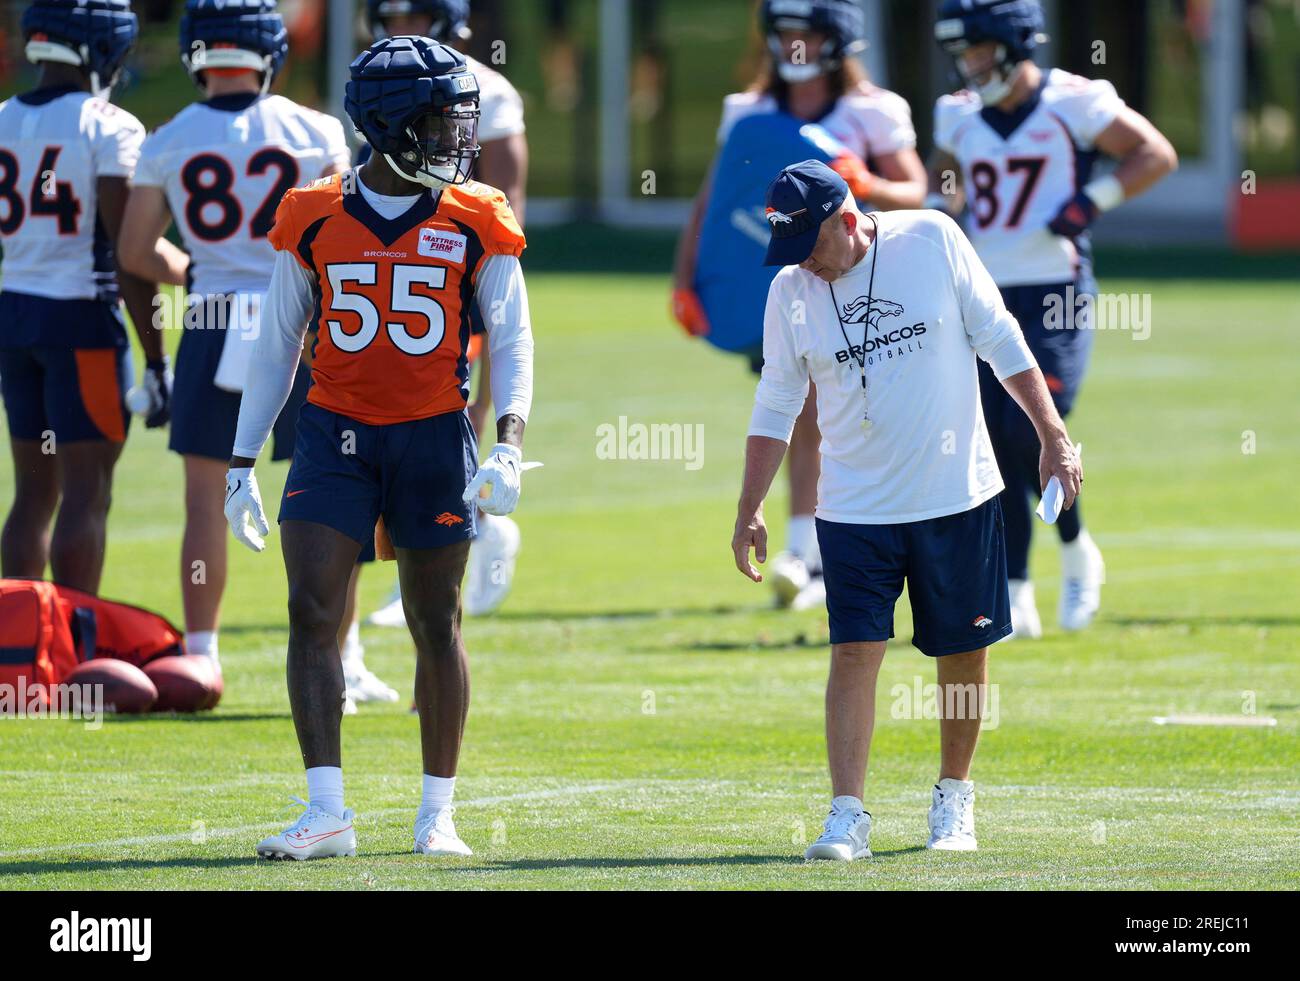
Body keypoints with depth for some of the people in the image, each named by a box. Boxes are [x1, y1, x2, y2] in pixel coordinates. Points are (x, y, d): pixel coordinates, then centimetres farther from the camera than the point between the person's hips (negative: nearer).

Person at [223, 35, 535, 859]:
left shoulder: (474, 223, 0)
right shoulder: (316, 220, 2)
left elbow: (512, 341, -1)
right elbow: (277, 346, 9)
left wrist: (509, 446, -16)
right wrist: (243, 463, 8)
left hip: (433, 436, -1)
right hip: (336, 435, 1)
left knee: (436, 623, 6)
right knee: (313, 611, -10)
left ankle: (438, 813, 16)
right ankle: (327, 813, -10)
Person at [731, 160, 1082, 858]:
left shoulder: (932, 239, -7)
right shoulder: (790, 291, -2)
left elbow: (1000, 341, -1)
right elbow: (775, 406, 7)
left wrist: (1053, 435, -3)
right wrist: (750, 509, 3)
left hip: (957, 493, 0)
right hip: (854, 507, 0)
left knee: (964, 651, 7)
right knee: (854, 651, -10)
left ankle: (954, 797, 23)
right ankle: (846, 818, -11)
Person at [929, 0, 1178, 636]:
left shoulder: (1073, 104, -7)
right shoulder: (961, 117, 10)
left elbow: (1156, 154, -4)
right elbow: (943, 181, 30)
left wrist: (1087, 205, -14)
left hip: (1055, 294, -5)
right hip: (986, 297, 5)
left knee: (1032, 433, -15)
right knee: (997, 447, -1)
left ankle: (1077, 553, 11)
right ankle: (1014, 597, 5)